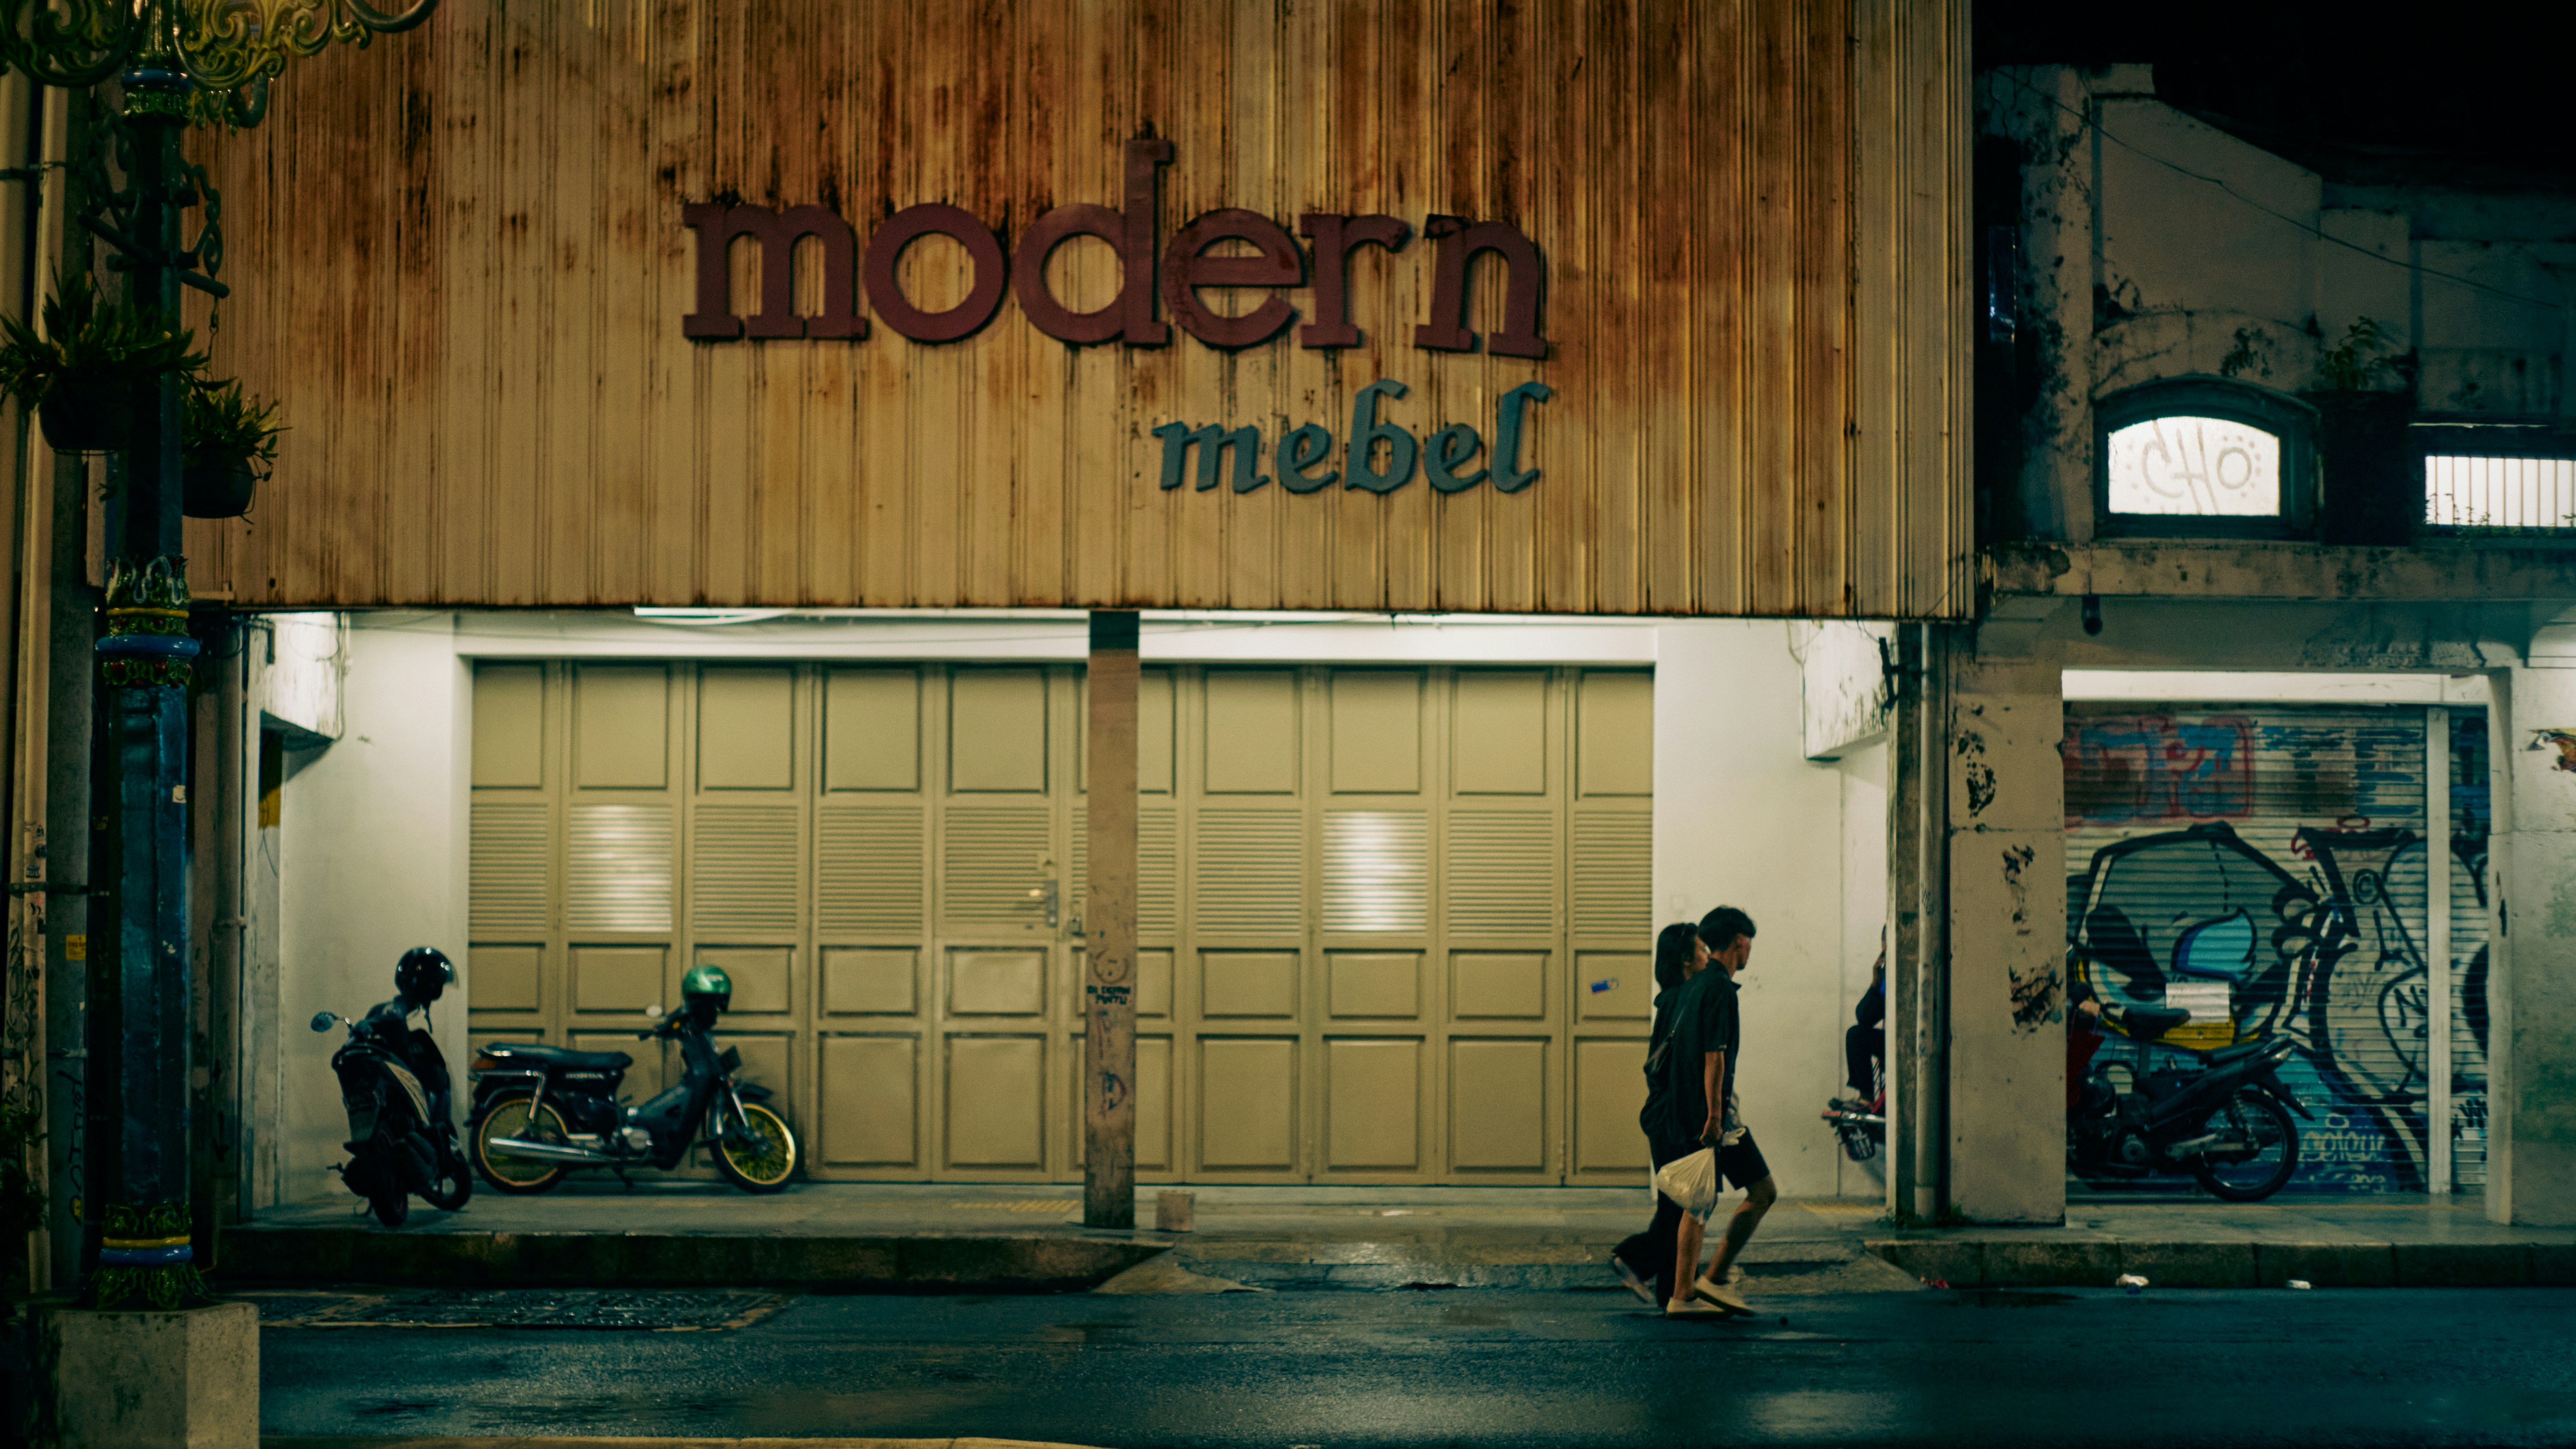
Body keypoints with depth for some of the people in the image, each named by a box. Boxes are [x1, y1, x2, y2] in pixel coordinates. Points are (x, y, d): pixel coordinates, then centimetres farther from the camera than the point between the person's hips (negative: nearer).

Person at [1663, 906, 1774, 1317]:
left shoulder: (1695, 985, 16)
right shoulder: (1720, 989, -13)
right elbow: (1714, 1056, -20)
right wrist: (1715, 1115, -22)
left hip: (1685, 1110, 10)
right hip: (1709, 1109, -10)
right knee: (1763, 1191, -3)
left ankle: (1682, 1295, 10)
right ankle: (1716, 1279, -4)